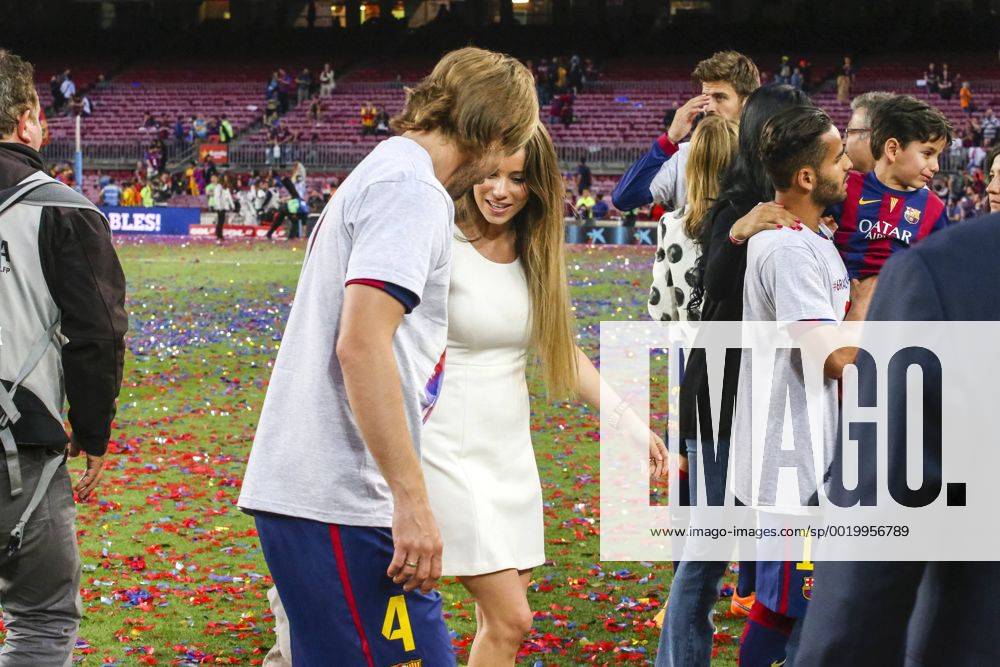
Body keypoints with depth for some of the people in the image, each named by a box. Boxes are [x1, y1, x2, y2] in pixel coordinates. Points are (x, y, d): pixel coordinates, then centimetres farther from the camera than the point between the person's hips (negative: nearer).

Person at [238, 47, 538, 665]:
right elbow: (361, 344, -21)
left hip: (299, 493, 10)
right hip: (338, 505, -10)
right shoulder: (410, 186, -10)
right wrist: (413, 500, -20)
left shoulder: (378, 172, 22)